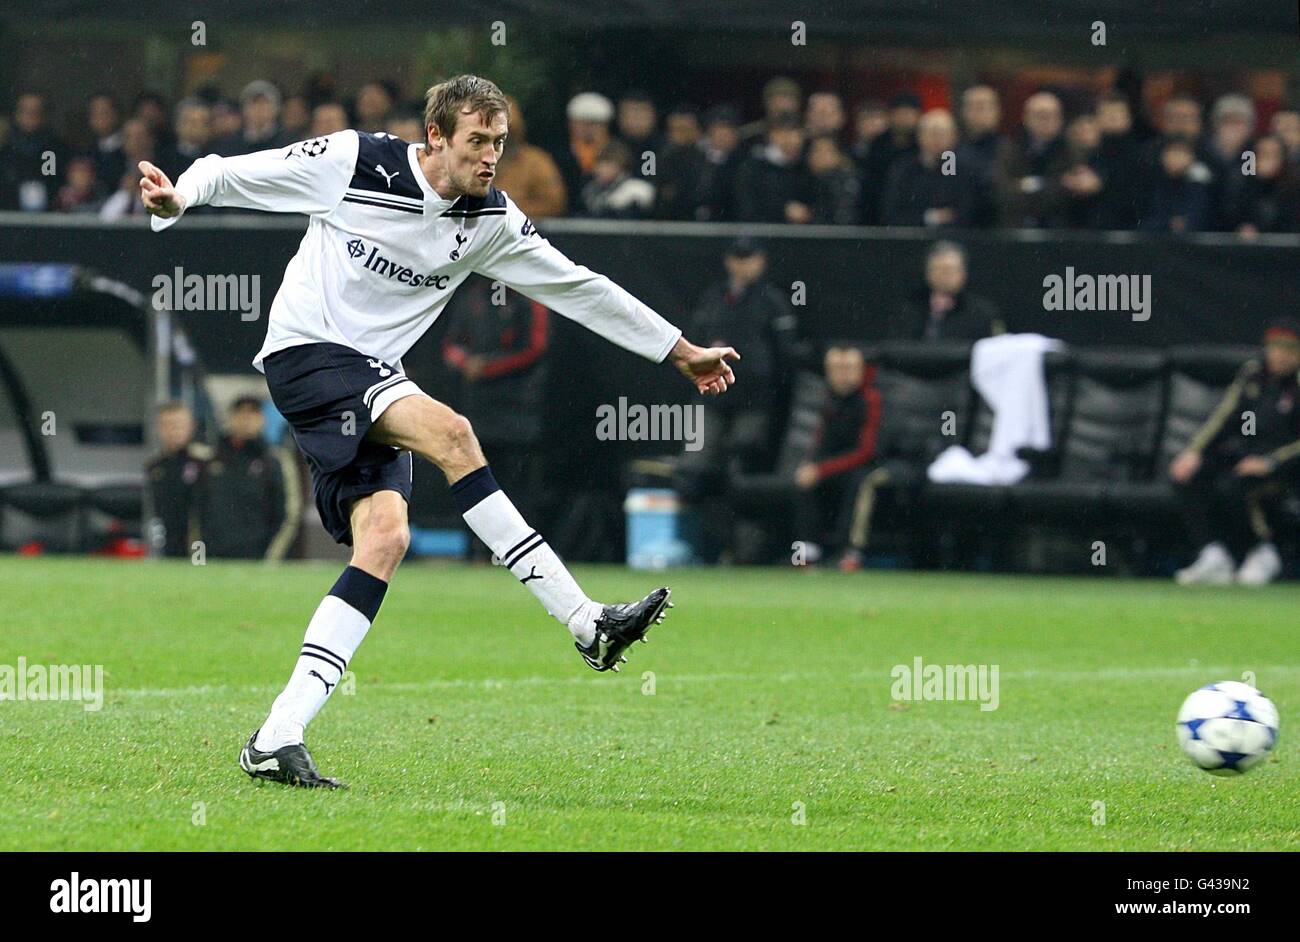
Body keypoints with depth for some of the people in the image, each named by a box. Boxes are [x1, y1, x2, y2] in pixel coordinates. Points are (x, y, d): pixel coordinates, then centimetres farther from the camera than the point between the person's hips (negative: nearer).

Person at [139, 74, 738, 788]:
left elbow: (576, 287, 14)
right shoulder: (353, 165, -10)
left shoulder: (490, 221, 4)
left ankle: (276, 739, -17)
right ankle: (585, 623, -28)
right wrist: (178, 198, -24)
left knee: (384, 537, -14)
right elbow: (230, 175, -2)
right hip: (305, 353, -6)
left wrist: (682, 352, 17)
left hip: (374, 383, 7)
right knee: (449, 431, -27)